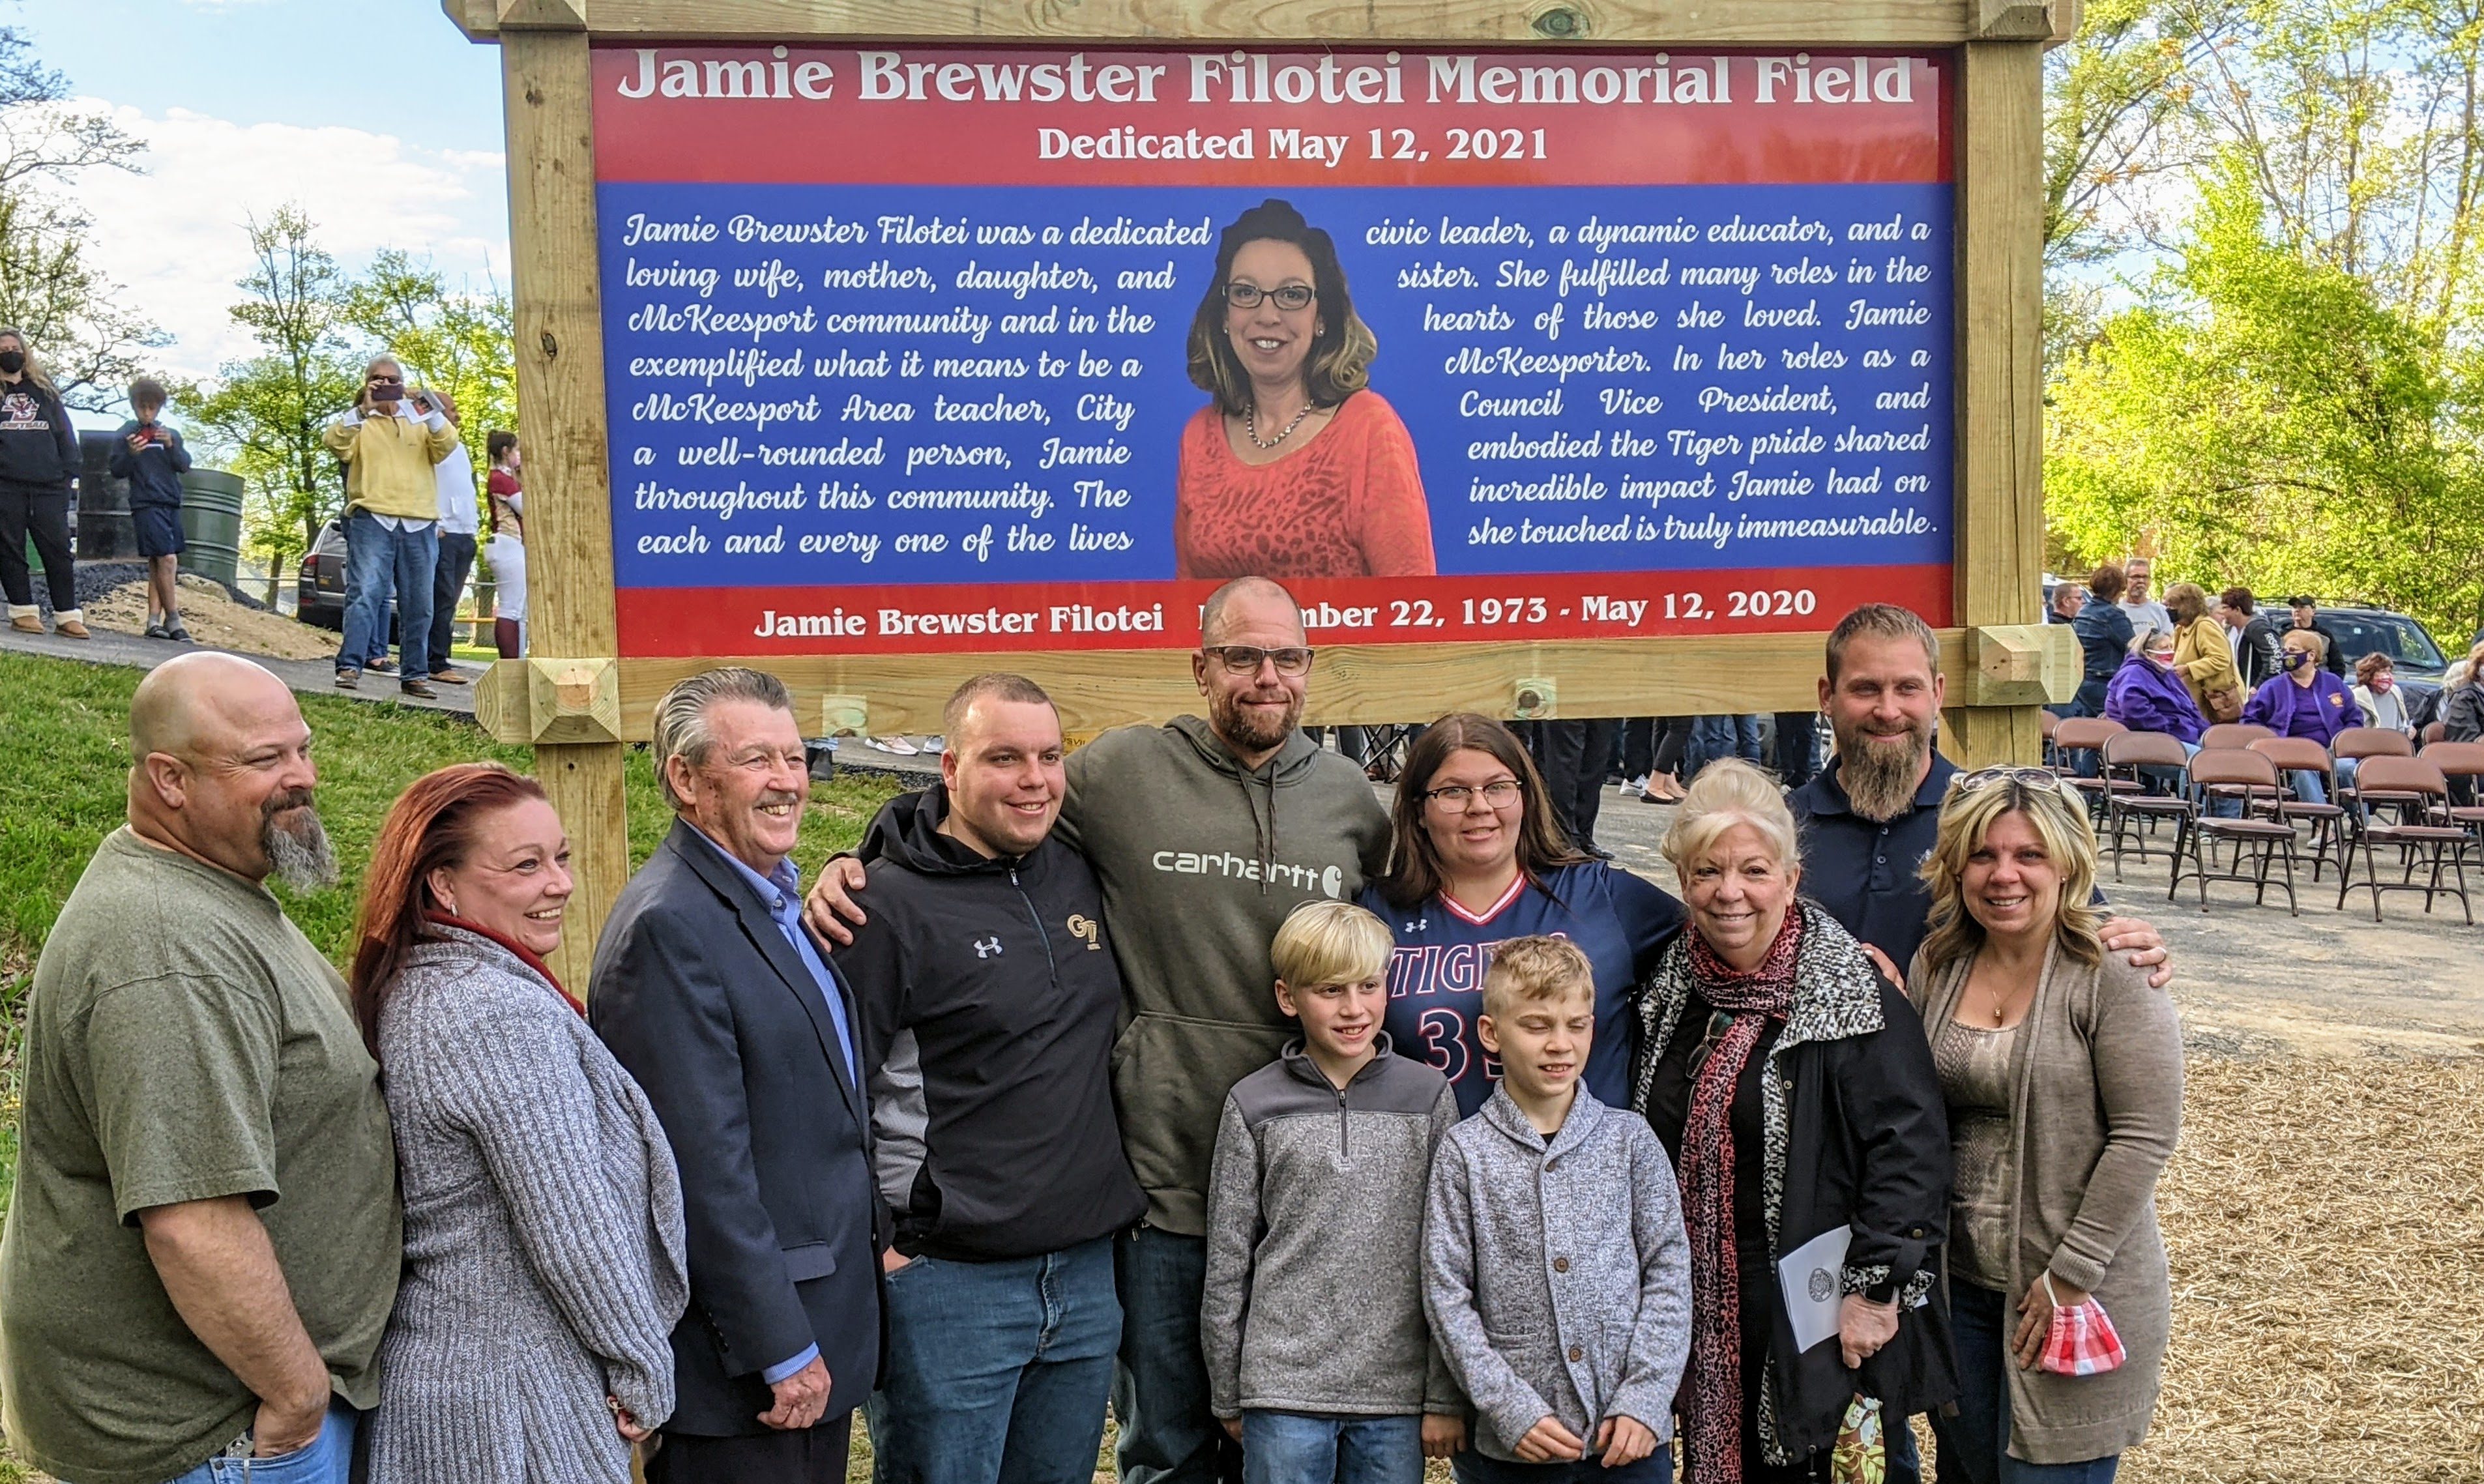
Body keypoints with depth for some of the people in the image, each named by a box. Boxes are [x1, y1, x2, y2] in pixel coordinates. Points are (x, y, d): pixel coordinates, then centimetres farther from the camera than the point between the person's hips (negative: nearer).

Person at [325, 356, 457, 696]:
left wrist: (428, 412, -14)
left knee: (418, 603, 4)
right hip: (372, 519, -2)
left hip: (419, 524, 3)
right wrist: (364, 409, -16)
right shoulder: (358, 422, 14)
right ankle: (350, 666, -15)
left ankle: (414, 674, 10)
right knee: (364, 594, -13)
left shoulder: (420, 422, 19)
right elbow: (333, 441, -6)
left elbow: (447, 445, 2)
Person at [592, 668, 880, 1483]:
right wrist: (783, 1351, -19)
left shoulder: (780, 898, 10)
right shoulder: (670, 926, -19)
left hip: (821, 1330, 9)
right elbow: (707, 1167, -22)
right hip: (745, 1365, -9)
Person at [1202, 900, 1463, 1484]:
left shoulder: (1429, 1096, 1)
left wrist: (1446, 1397, 1)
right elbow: (1226, 1264, 5)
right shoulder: (1254, 1104, 0)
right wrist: (1227, 1395, 6)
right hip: (1284, 1390, 0)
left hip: (1398, 1393, 1)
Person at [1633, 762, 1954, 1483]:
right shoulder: (1671, 989, 4)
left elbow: (1909, 1146, -16)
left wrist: (1876, 1289, -18)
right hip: (1703, 1313, 5)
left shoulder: (1851, 994, -14)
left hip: (1818, 1315, -5)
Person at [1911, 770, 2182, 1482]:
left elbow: (2145, 1136, -16)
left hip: (2075, 1294, -5)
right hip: (1957, 1284, 5)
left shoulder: (2111, 977, -14)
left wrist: (2072, 1272, -16)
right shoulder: (1935, 968, 3)